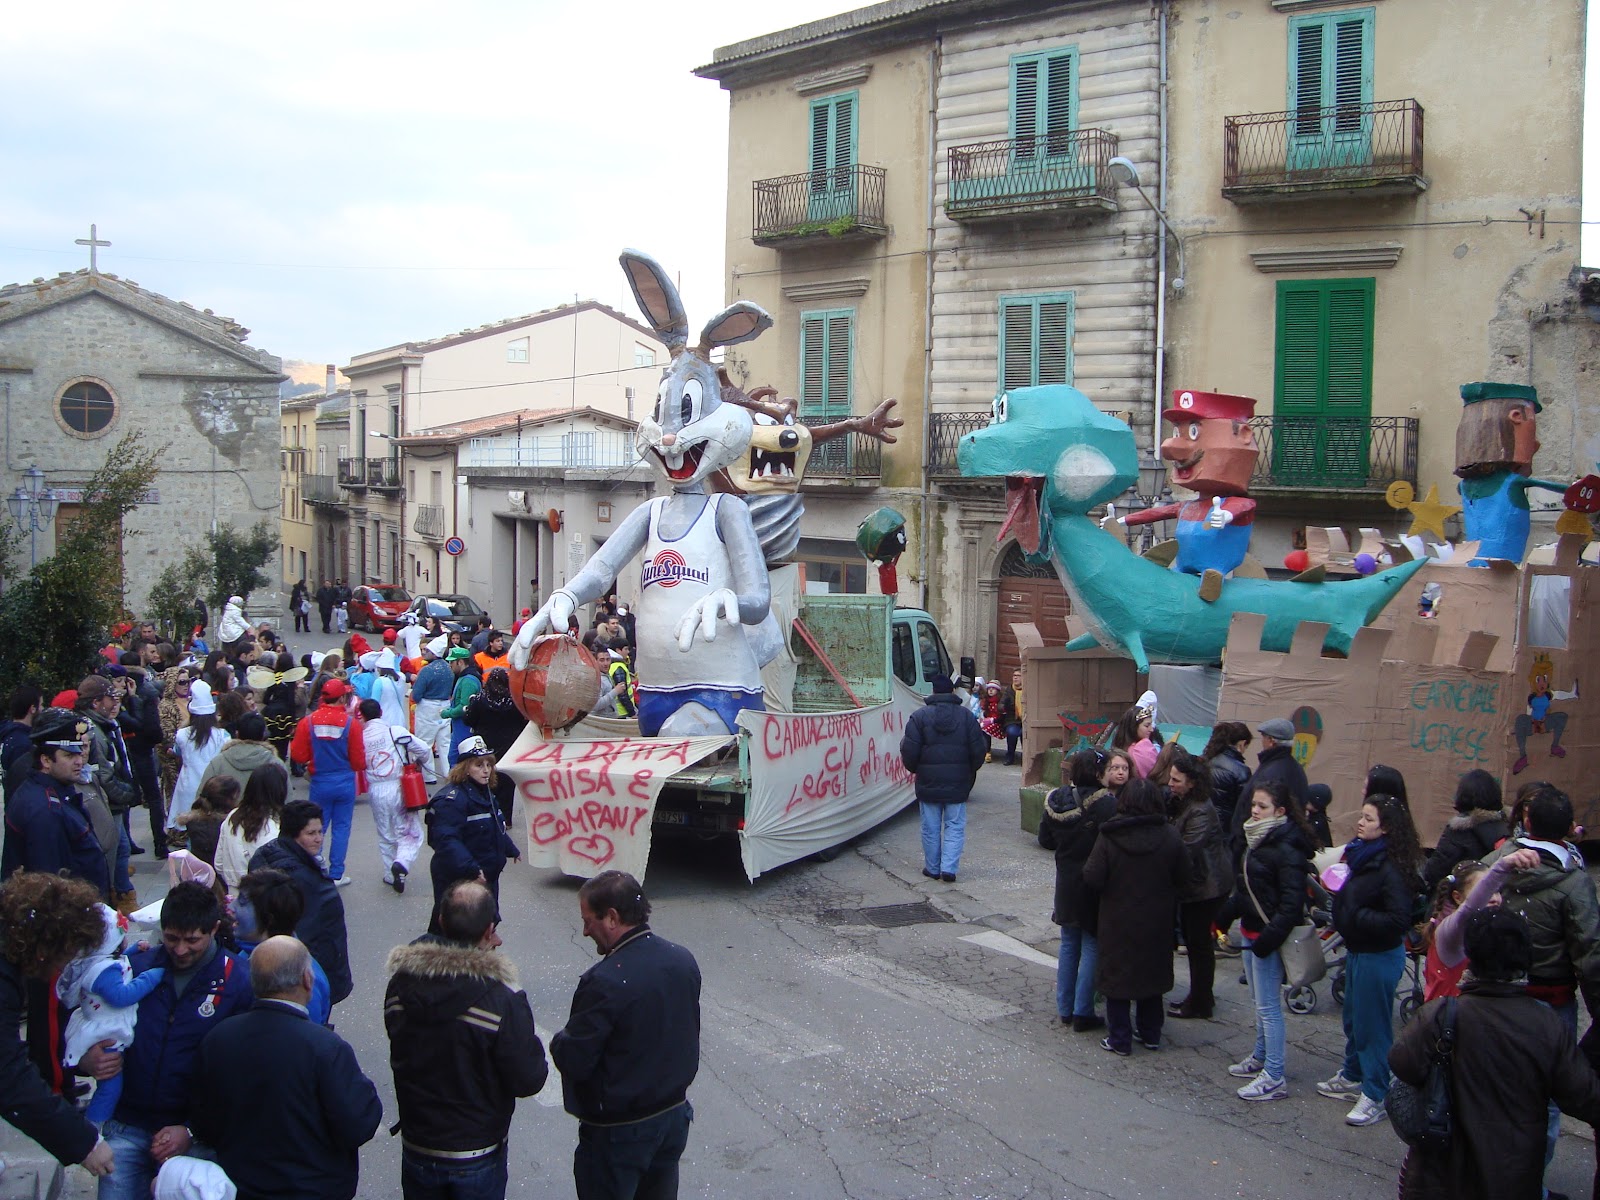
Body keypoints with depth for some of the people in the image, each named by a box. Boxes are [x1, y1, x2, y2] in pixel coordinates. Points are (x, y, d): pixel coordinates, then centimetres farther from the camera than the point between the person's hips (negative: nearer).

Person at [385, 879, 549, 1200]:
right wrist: (533, 1047, 1)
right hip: (478, 1156, -3)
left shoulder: (400, 983, -15)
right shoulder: (503, 1001, -28)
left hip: (417, 1149, 3)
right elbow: (529, 1081, -21)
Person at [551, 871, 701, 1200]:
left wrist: (559, 1042, -1)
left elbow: (574, 1061, -22)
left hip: (619, 1129, -7)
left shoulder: (604, 982, -29)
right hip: (675, 1114, 7)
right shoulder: (684, 960, -5)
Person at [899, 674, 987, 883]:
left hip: (928, 782, -1)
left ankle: (932, 868, 17)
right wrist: (969, 772, 17)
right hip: (958, 783, 1)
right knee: (955, 826, 7)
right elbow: (979, 750, 0)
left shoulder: (919, 716, -6)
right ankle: (949, 867, -1)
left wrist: (914, 769, 11)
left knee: (930, 828, 9)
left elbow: (909, 750, -9)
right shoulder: (966, 716, 0)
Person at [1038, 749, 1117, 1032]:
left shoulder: (1056, 801, -4)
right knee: (1092, 948, 5)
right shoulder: (1106, 803, -21)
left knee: (1068, 945, 17)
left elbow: (1045, 840, 6)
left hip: (1066, 884, 5)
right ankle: (1082, 1013, 8)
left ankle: (1065, 1009, 24)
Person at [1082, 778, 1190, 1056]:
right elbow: (1183, 879, -3)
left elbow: (1092, 879, -18)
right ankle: (1150, 1035, 29)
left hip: (1117, 921, -3)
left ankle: (1120, 1040, 14)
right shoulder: (1170, 837, -10)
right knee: (1152, 974, 18)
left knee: (1117, 976, 9)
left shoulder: (1109, 837, -16)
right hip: (1157, 923, 3)